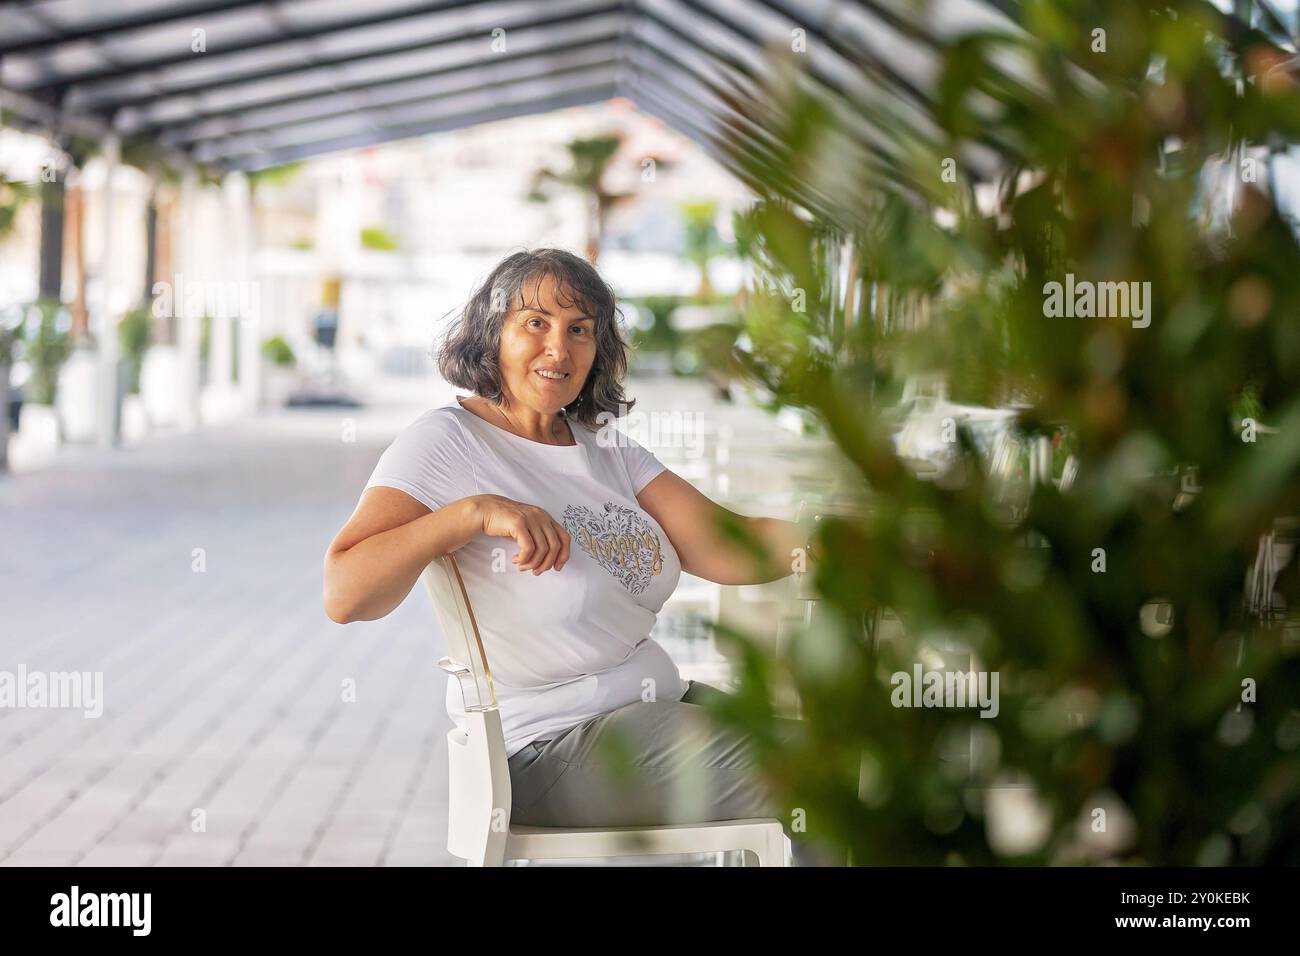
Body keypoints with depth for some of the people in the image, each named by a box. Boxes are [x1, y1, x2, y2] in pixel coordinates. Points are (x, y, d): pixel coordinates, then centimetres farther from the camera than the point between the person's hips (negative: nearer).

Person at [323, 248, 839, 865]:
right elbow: (344, 595, -22)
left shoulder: (605, 448, 14)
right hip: (543, 741, -8)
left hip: (659, 701, 8)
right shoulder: (446, 440, -9)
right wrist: (475, 512, -29)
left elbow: (724, 547, 0)